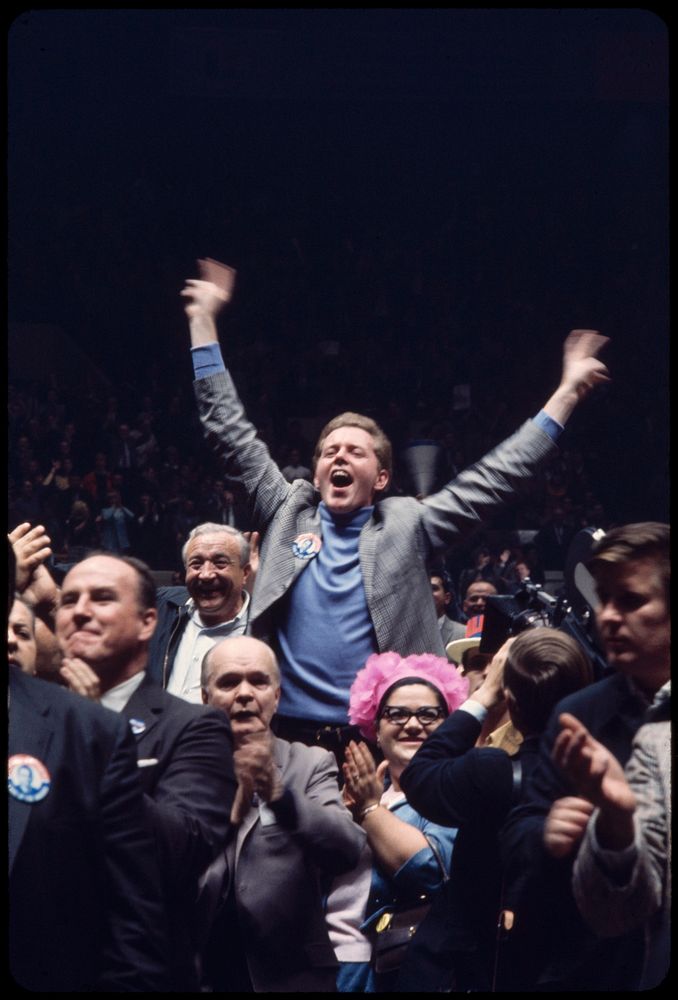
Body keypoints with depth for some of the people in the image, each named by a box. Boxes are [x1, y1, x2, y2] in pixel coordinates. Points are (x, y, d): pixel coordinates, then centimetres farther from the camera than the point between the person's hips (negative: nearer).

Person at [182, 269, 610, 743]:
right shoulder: (288, 513, 8)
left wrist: (567, 394, 4)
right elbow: (231, 431, 11)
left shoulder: (407, 525, 5)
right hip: (291, 736, 1)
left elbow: (493, 480, 6)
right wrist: (203, 321, 12)